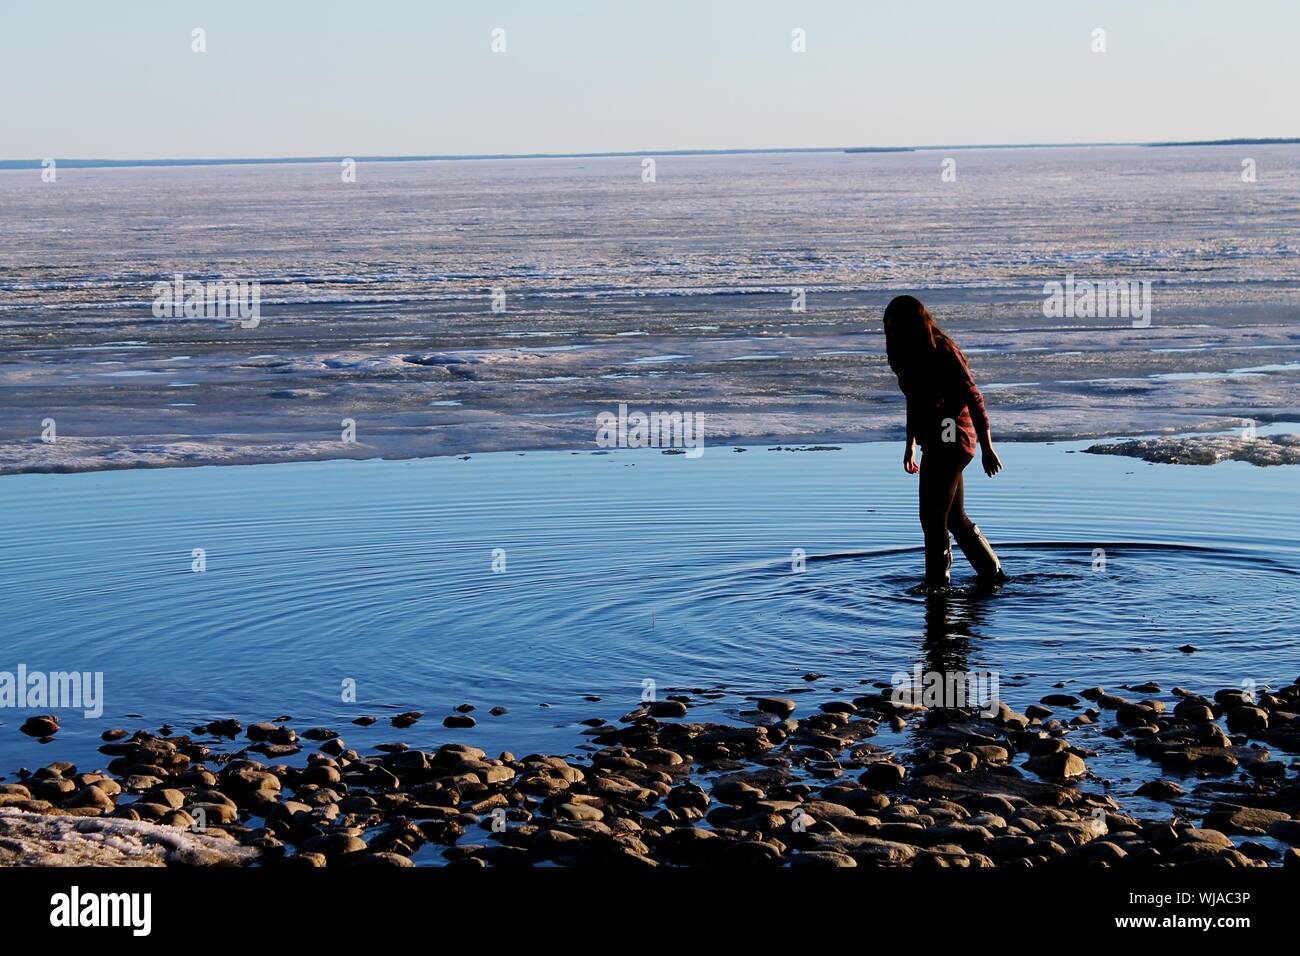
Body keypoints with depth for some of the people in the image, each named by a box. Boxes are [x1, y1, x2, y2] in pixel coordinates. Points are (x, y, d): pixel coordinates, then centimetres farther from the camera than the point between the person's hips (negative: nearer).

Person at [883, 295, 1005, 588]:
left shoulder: (944, 352, -16)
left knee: (933, 519, -5)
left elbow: (974, 399, -16)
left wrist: (987, 449, -16)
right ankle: (993, 575, 27)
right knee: (955, 518, 16)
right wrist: (911, 445, 26)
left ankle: (937, 585, 3)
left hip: (951, 443, -9)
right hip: (935, 444, 9)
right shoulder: (911, 355, 10)